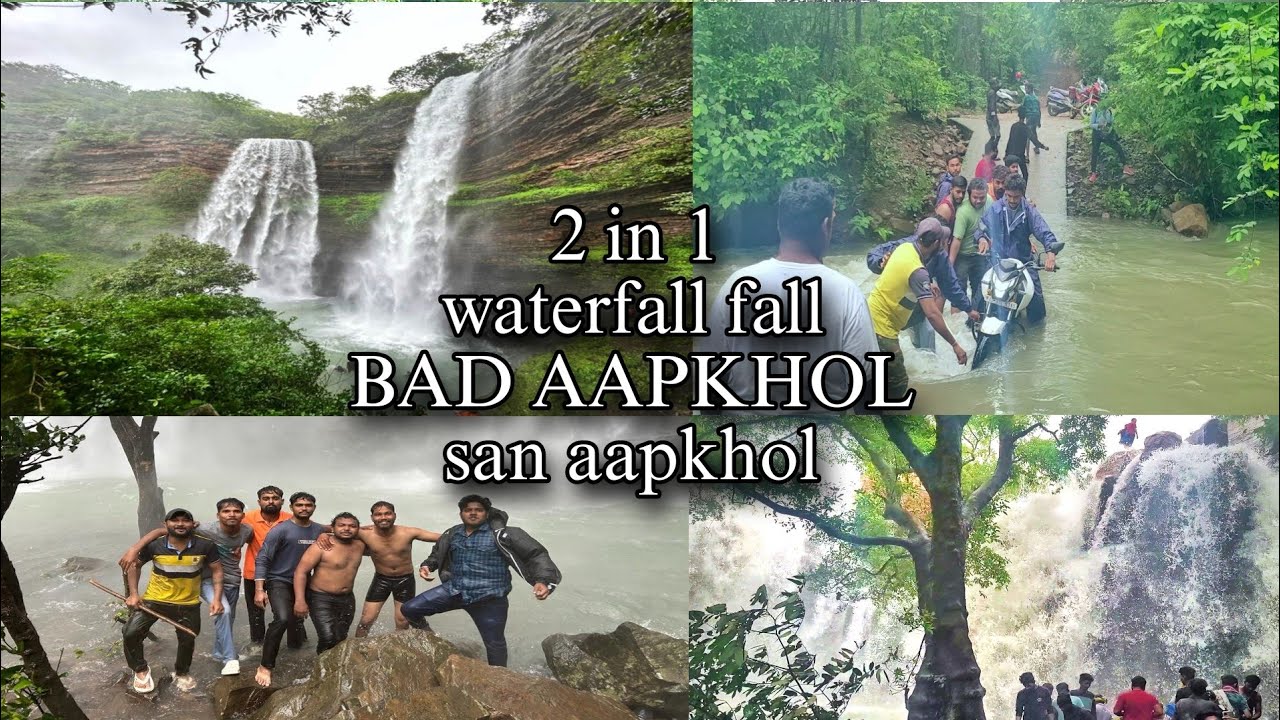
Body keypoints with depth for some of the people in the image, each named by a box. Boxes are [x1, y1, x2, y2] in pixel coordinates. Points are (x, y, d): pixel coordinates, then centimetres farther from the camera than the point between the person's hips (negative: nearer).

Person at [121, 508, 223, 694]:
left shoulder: (205, 546, -16)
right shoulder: (154, 546, -16)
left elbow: (216, 570, -3)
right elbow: (134, 565, 1)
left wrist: (217, 598, -13)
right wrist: (133, 594, -7)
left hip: (188, 604, 1)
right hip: (154, 600, -1)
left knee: (187, 641, 19)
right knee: (131, 633, -16)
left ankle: (181, 673, 50)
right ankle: (141, 670, 13)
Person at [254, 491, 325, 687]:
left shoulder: (320, 531, 1)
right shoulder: (281, 530, -14)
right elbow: (263, 559, -15)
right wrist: (259, 589, -20)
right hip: (279, 581, -6)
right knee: (282, 618, -29)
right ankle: (266, 667, -20)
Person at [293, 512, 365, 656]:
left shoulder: (359, 546, 5)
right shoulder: (322, 547, -14)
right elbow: (300, 571, -17)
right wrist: (299, 600, -24)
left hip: (347, 600, 6)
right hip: (321, 599, -6)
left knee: (341, 639, 7)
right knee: (328, 638, -18)